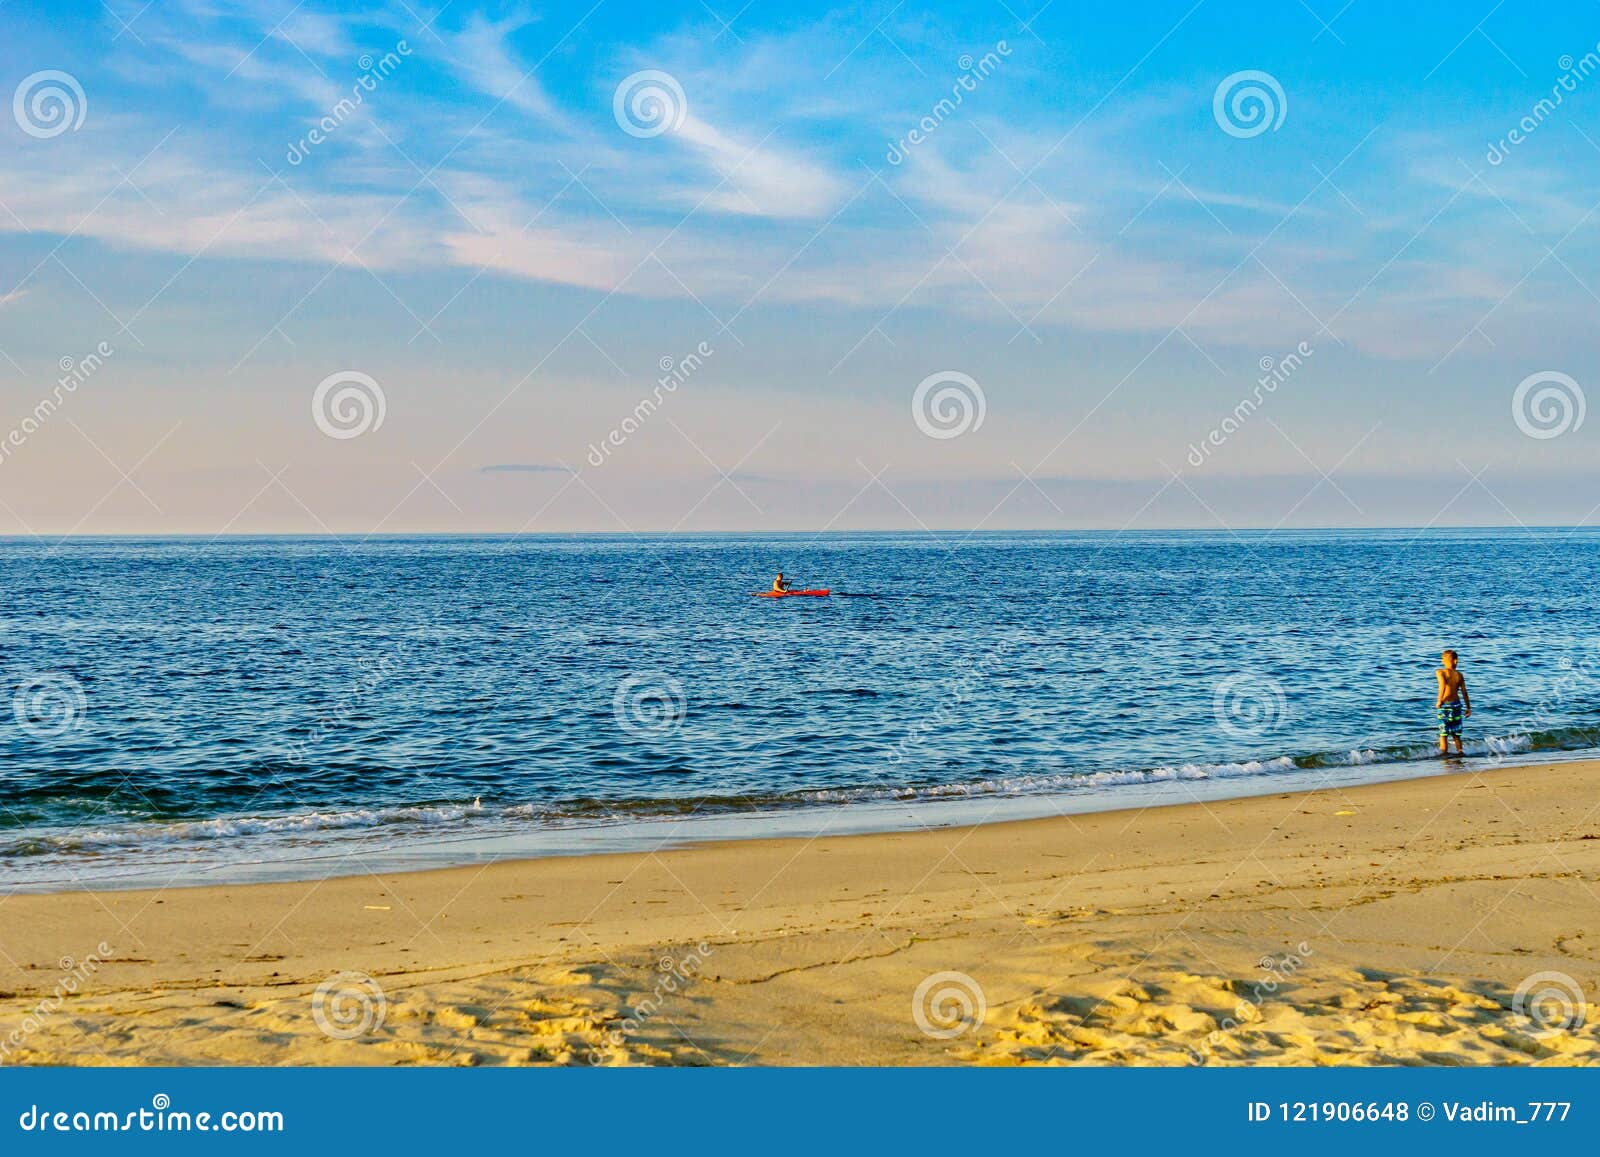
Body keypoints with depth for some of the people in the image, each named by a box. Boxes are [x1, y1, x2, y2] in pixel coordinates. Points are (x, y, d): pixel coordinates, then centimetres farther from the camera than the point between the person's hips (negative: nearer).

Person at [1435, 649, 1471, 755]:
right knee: (1456, 735, 15)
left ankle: (1444, 753, 0)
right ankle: (1459, 752, 13)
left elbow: (1443, 684, -25)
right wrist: (1468, 708, 12)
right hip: (1457, 704, 3)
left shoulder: (1440, 672, -5)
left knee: (1443, 734, 3)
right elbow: (1464, 692, 4)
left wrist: (1439, 700, -22)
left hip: (1445, 705, -3)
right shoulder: (1459, 675, 5)